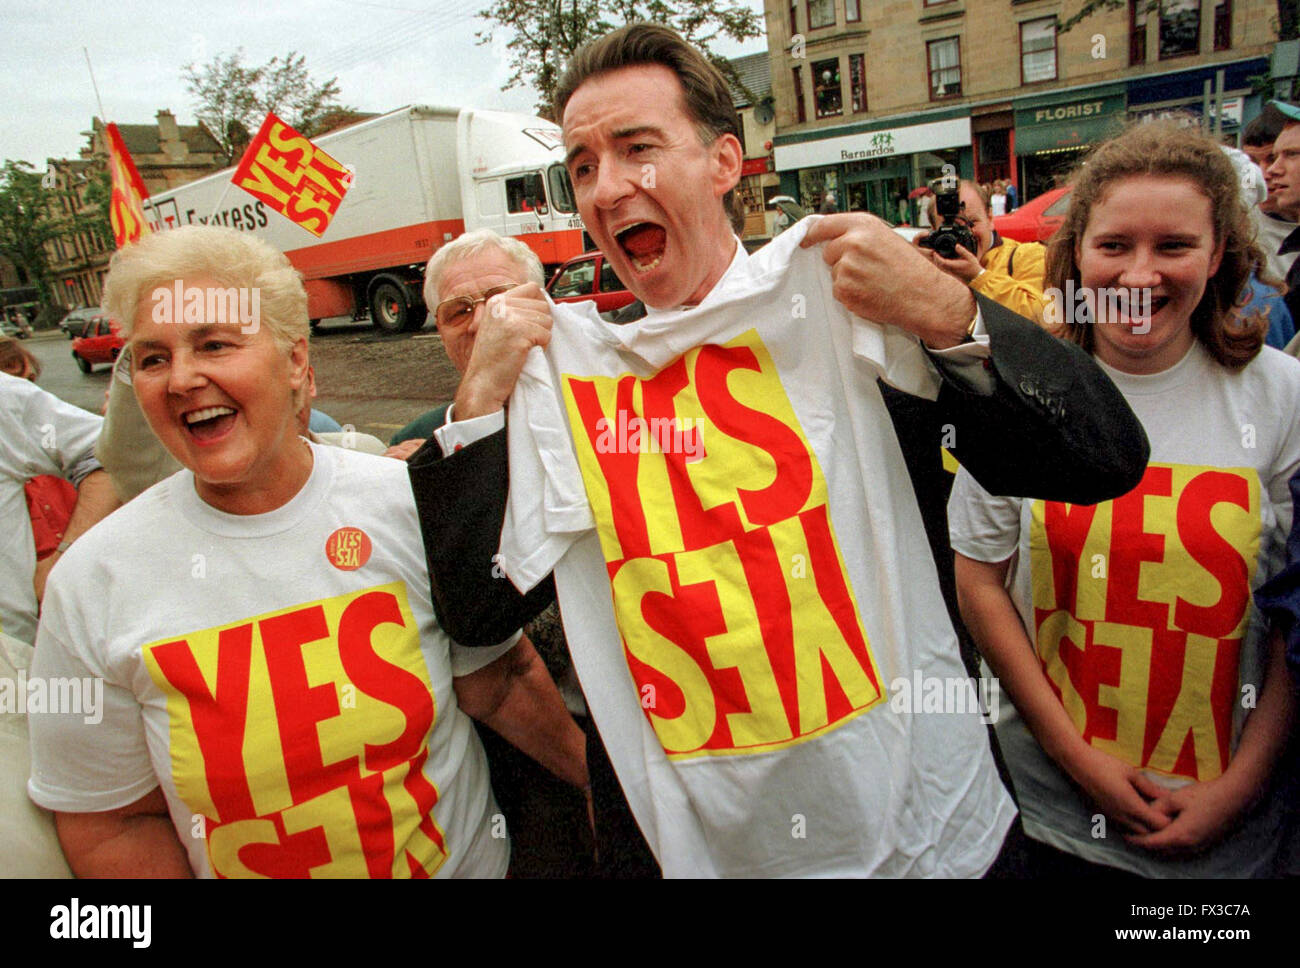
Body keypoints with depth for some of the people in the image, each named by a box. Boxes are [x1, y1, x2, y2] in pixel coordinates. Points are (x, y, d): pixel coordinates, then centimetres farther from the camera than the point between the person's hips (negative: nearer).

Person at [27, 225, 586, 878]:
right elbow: (114, 820, -6)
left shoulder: (413, 502, -16)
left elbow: (500, 683, -6)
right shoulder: (93, 581, -14)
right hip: (239, 867, 1)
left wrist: (606, 781, -6)